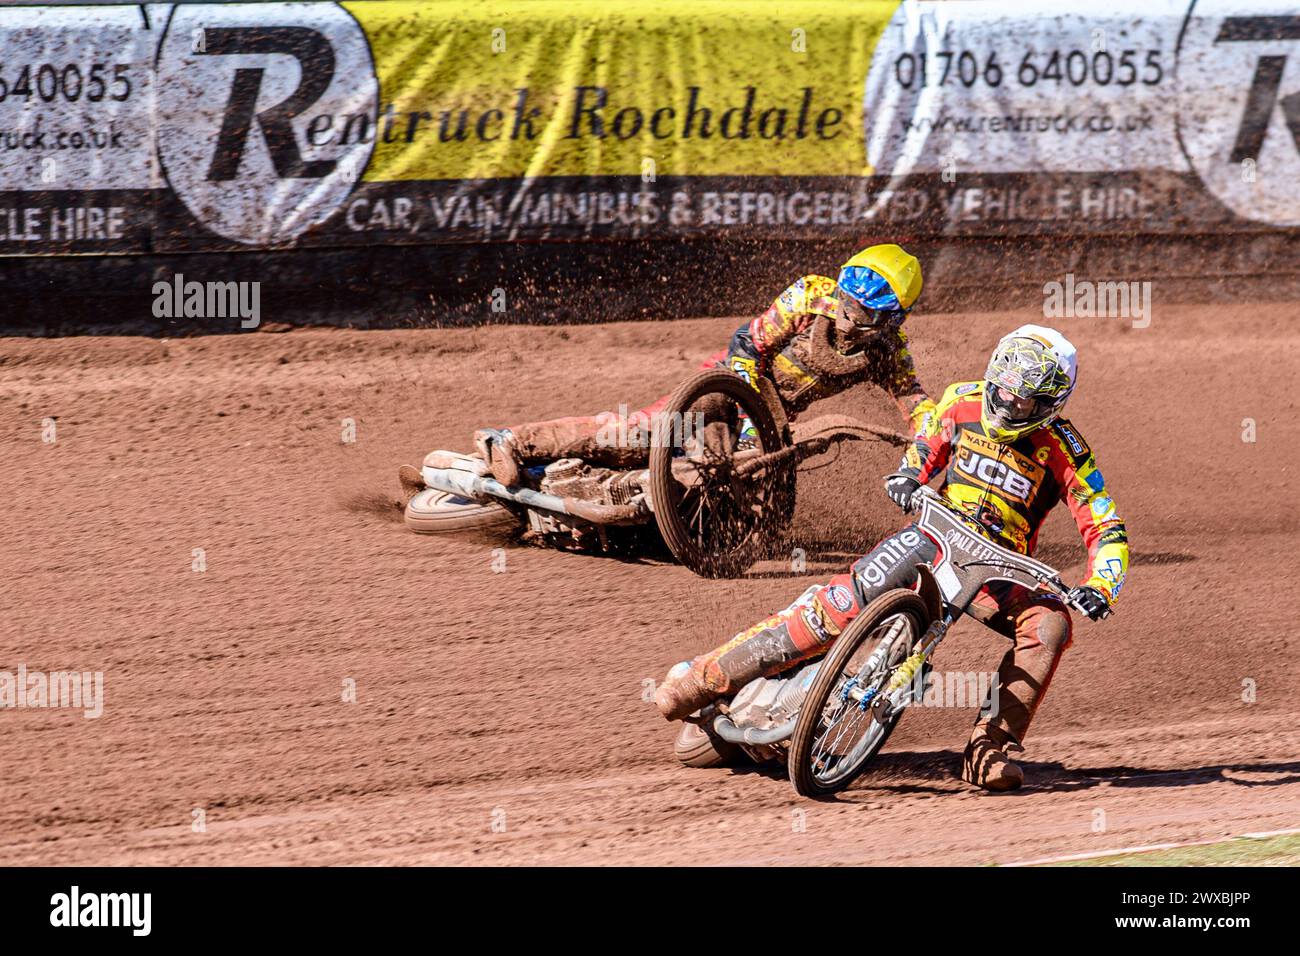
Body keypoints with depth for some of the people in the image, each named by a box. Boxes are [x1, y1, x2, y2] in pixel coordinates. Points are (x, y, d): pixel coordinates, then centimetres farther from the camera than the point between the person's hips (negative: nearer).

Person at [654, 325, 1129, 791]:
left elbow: (1107, 530, -12)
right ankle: (702, 678, -14)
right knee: (838, 606, -19)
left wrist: (1099, 591, -30)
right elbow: (923, 454, 16)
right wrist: (904, 480, -7)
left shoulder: (1064, 450, -12)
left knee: (1050, 625, -31)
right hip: (936, 537, 1)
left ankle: (987, 751, -25)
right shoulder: (961, 404, -3)